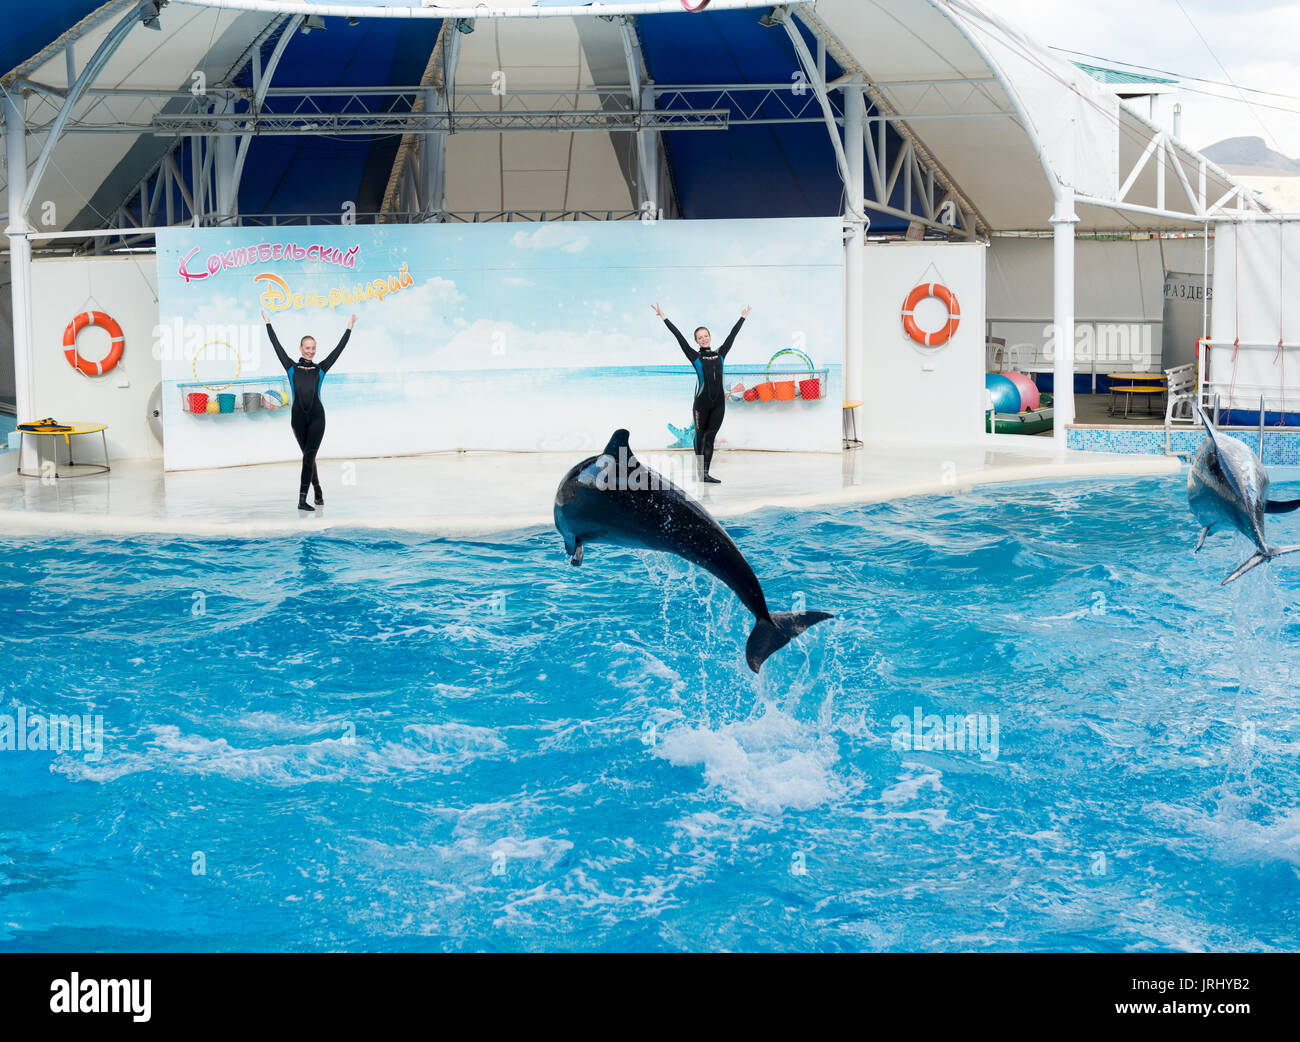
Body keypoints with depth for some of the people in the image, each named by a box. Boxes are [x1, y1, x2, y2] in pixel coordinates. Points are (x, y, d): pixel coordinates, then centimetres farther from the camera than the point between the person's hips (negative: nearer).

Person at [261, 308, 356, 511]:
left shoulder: (320, 369, 9)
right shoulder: (292, 368, 8)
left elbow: (338, 349, 11)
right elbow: (277, 346, 9)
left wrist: (349, 328, 12)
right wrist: (268, 323, 10)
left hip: (316, 416, -1)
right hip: (298, 416, 1)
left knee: (309, 455, -10)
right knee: (308, 455, 11)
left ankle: (302, 498, -16)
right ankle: (317, 491, 27)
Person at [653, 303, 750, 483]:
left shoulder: (719, 354, 13)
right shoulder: (695, 357, 3)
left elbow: (732, 335, 22)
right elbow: (679, 337, 1)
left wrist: (743, 318, 33)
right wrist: (664, 318, -1)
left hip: (718, 402, 2)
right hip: (702, 402, -2)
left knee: (710, 436, -1)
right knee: (701, 434, 8)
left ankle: (705, 473, -4)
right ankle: (700, 469, 22)